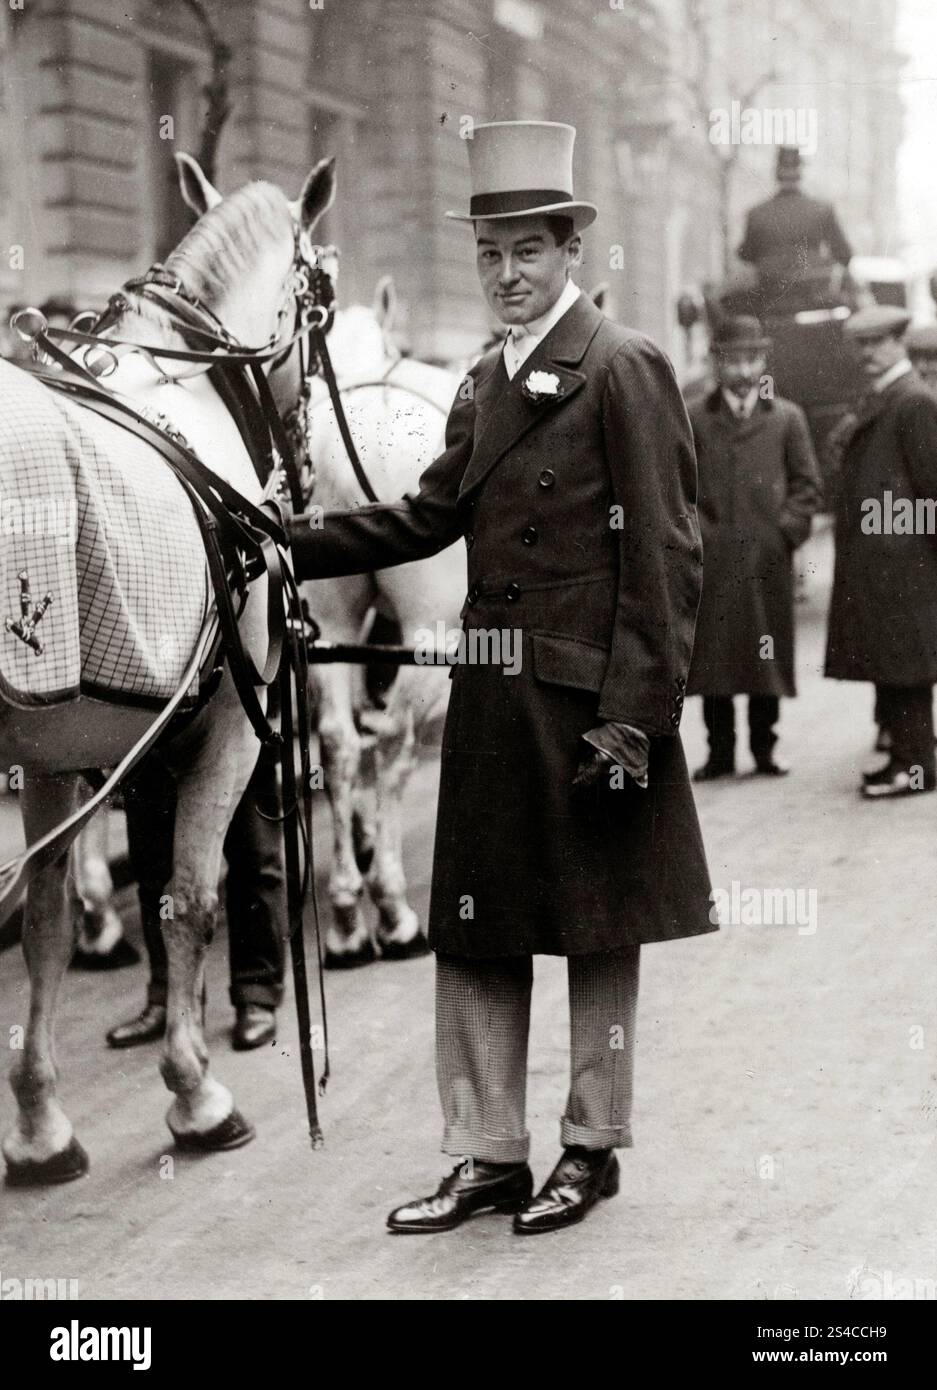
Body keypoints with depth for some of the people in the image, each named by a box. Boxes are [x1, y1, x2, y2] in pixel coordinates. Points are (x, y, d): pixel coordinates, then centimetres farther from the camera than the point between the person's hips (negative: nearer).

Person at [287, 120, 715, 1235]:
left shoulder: (625, 369, -9)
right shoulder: (486, 382, 15)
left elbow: (663, 558, -13)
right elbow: (430, 517, 16)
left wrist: (632, 717, -17)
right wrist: (293, 544, 6)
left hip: (590, 702, -7)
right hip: (490, 703, 7)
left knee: (598, 933, 8)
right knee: (473, 933, 9)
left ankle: (592, 1150, 23)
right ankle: (488, 1157, 20)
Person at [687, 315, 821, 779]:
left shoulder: (787, 417, 9)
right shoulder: (694, 419, 8)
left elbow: (807, 484, 8)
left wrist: (786, 531, -3)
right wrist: (696, 533, -5)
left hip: (768, 561, 0)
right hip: (710, 562, 0)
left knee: (767, 657, 3)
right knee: (712, 656, -1)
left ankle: (764, 749, 13)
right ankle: (720, 753, 7)